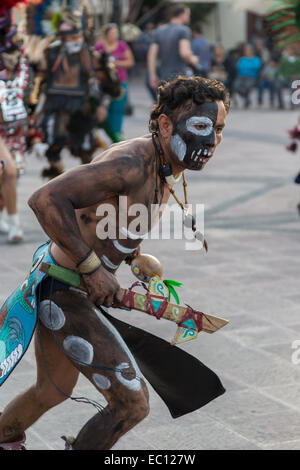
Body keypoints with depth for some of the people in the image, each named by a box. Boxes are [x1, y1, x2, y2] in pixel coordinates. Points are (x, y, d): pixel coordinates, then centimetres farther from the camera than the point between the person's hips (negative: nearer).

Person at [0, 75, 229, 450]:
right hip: (64, 293, -10)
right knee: (132, 404, -10)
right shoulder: (130, 162, -26)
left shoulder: (168, 171, 6)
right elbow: (45, 200, -34)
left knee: (54, 391, 29)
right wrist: (92, 267, -29)